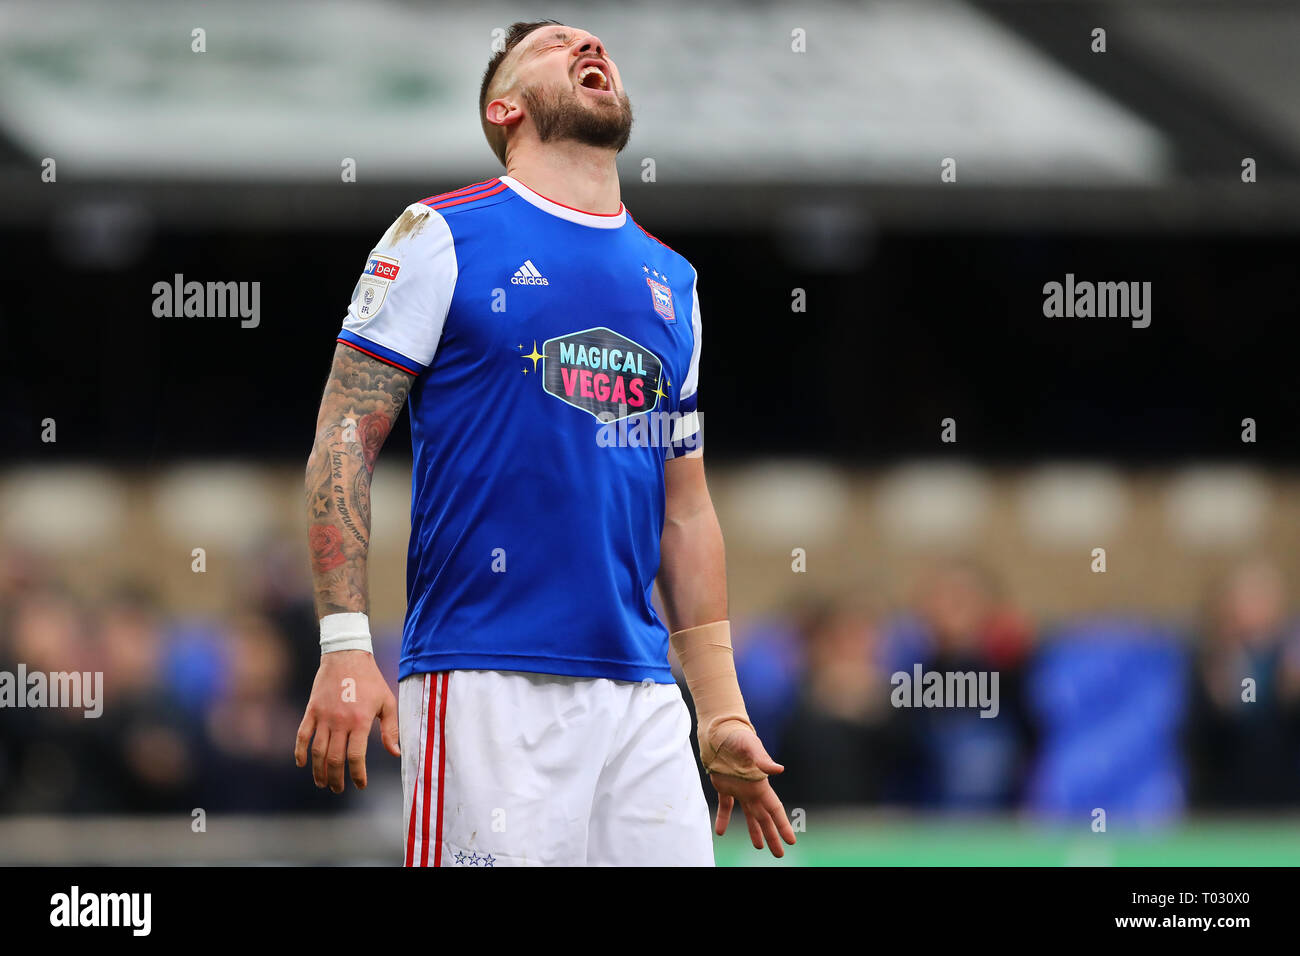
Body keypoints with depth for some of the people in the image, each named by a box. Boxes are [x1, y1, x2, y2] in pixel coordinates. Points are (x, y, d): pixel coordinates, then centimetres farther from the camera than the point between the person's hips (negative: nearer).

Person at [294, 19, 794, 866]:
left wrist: (722, 713, 17)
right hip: (485, 680, -5)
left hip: (641, 692, 5)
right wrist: (346, 647, -13)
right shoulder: (442, 237, 3)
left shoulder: (672, 280, 20)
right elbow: (344, 440, -2)